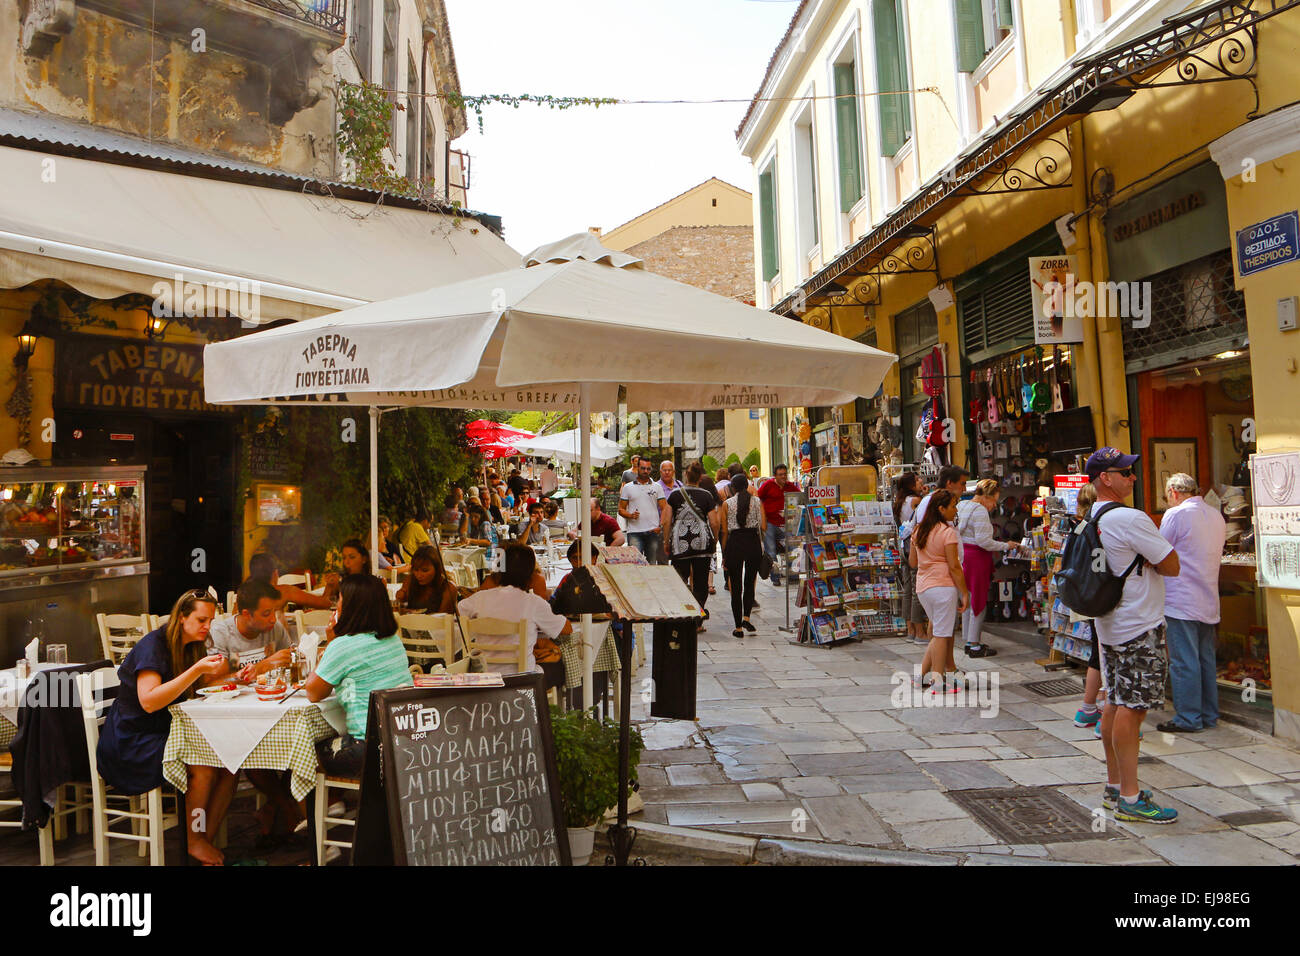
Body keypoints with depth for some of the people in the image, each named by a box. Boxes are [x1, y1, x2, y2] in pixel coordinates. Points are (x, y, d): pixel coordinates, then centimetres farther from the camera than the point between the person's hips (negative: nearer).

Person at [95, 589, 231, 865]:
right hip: (130, 742, -7)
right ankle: (193, 841, -7)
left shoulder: (190, 647, 7)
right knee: (203, 767, -27)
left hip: (165, 734, 8)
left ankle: (203, 839, -3)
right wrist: (197, 670, -35)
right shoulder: (152, 644, -16)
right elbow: (149, 701, -28)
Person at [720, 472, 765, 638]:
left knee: (736, 586, 5)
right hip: (753, 542, 1)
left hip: (735, 543, -1)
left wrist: (724, 554, 6)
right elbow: (763, 526, -2)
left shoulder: (727, 503, 1)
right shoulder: (756, 502, 5)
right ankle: (746, 617, 0)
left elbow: (724, 531, 0)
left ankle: (738, 627, 6)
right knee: (750, 583, 17)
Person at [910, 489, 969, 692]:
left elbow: (913, 562, 16)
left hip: (922, 588, 7)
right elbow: (954, 566, -13)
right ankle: (937, 681, 0)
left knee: (939, 633, 18)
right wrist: (965, 593, -9)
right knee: (942, 634, -2)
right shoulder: (947, 532, -11)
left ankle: (922, 675, 19)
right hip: (943, 586, -7)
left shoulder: (919, 531, 10)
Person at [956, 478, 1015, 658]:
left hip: (963, 554, 9)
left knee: (968, 600, 15)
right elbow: (983, 541, -20)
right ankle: (975, 645, 3)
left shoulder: (961, 505, 13)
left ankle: (969, 641, 23)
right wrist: (1005, 546, -9)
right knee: (979, 601, -1)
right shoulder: (980, 511, -16)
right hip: (977, 558, -9)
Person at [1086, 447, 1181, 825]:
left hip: (1110, 624, 10)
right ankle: (1129, 798, -1)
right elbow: (1172, 566, -13)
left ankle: (1115, 784, 25)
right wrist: (1153, 550, 3)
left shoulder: (1093, 520, 10)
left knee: (1115, 704, 15)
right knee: (1131, 708, -6)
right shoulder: (1131, 519, -18)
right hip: (1139, 627, -9)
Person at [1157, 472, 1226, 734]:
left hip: (1180, 601, -8)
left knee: (1183, 662, -2)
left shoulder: (1175, 515, -11)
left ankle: (1188, 718, 3)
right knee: (1206, 660, 14)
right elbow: (1214, 555, 21)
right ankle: (1209, 715, 21)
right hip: (1208, 601, 8)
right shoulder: (1217, 517, 11)